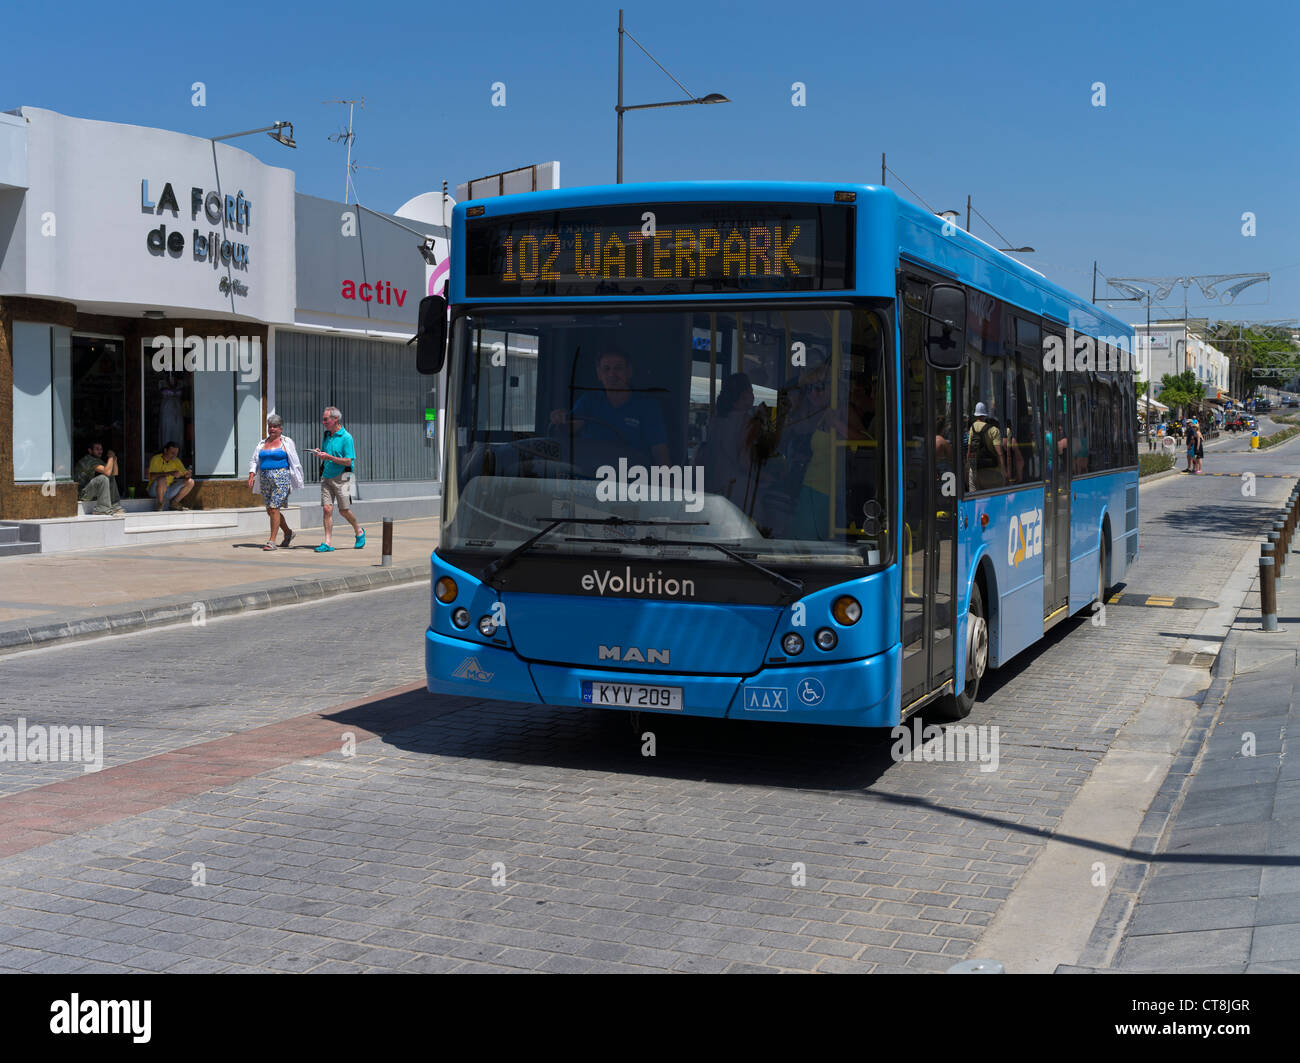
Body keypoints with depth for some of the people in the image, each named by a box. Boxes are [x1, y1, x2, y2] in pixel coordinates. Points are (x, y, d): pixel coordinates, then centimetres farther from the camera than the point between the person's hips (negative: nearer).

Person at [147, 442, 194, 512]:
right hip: (155, 490, -5)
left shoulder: (176, 461, 5)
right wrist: (170, 473, -36)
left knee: (190, 482, -10)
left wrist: (188, 474, -22)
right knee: (162, 479, -38)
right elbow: (153, 476, -27)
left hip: (169, 490, 5)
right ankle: (159, 505, -18)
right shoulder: (156, 459, -12)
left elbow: (185, 475, 4)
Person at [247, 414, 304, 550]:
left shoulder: (286, 442, 2)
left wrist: (297, 481, -2)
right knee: (270, 510, 10)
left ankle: (272, 541, -9)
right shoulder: (262, 444, 16)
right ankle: (288, 532, 31)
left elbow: (294, 462, 1)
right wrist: (251, 476, -2)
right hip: (265, 480, 6)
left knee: (274, 508, -13)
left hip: (281, 478, -6)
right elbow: (254, 461, 14)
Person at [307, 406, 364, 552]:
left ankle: (359, 532, 27)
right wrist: (319, 452, 0)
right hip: (326, 477, 6)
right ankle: (327, 543, -3)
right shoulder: (327, 435, 11)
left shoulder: (346, 437, -11)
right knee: (327, 509, -3)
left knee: (344, 510, 2)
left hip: (341, 478, -6)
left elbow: (348, 461, -16)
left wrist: (329, 457, -22)